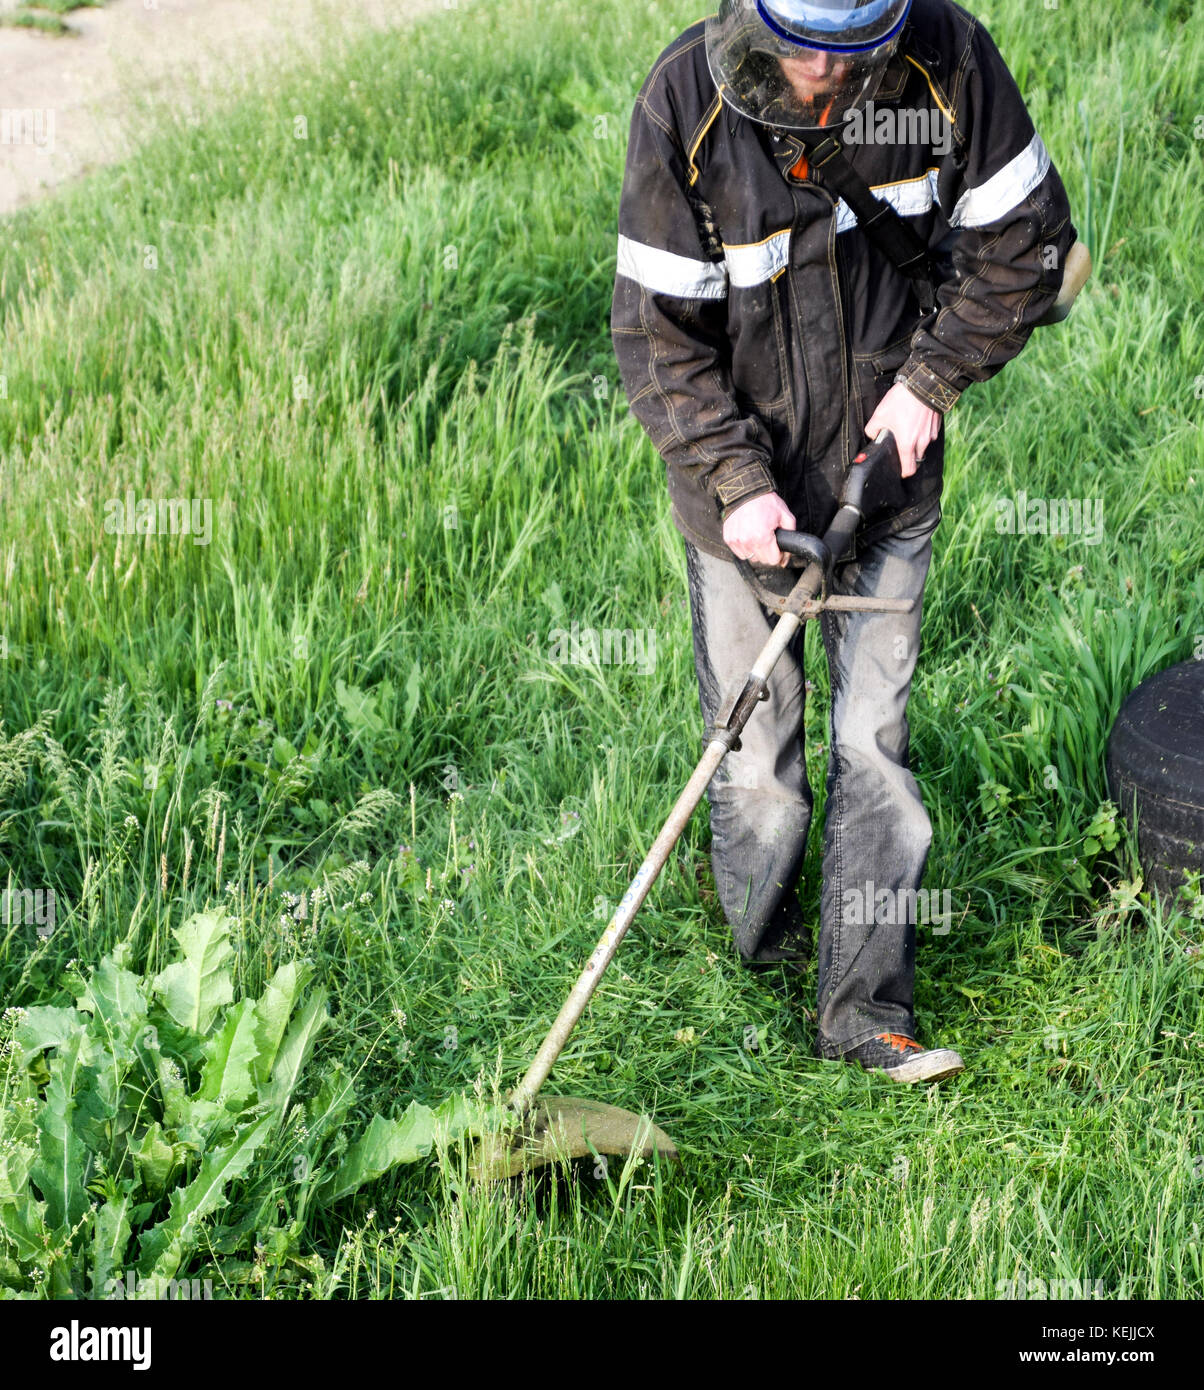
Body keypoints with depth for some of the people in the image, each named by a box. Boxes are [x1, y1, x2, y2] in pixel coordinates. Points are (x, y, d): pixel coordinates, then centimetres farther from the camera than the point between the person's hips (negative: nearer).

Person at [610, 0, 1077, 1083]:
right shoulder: (686, 100, -19)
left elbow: (1022, 237, -1)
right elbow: (657, 326, -13)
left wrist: (933, 378, -9)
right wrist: (735, 477, -20)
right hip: (744, 480, -1)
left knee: (876, 746, 4)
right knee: (756, 760, 7)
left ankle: (866, 1009, 16)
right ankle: (761, 972, 32)